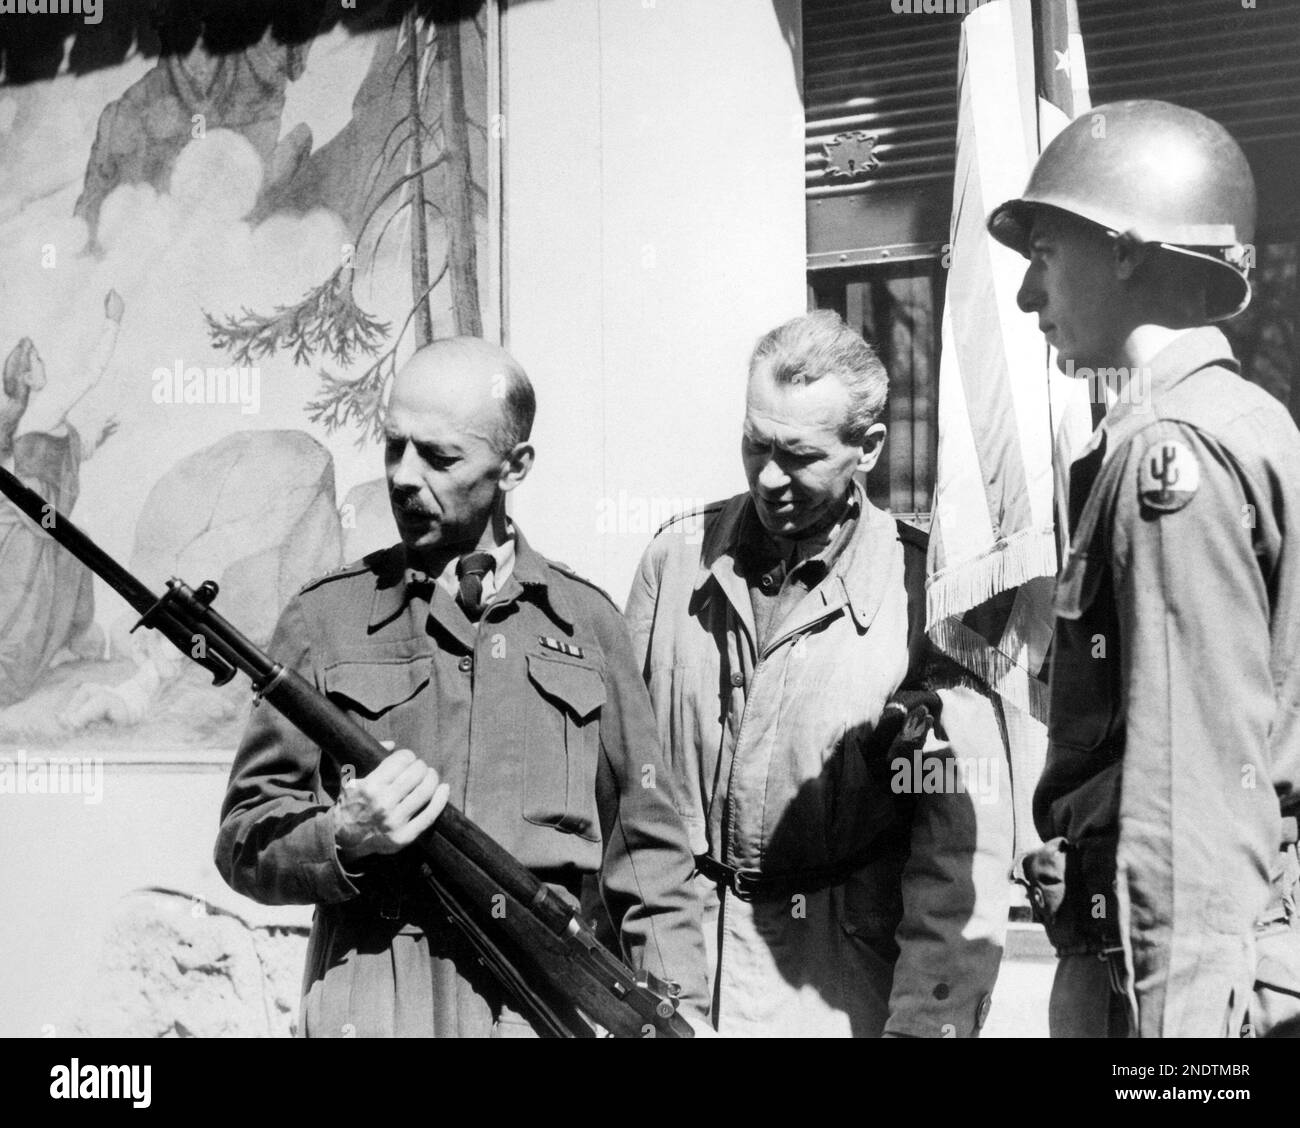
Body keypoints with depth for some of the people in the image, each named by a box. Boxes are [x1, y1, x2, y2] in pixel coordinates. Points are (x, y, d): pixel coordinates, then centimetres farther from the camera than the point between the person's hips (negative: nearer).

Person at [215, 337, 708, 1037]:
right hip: (376, 1003, -1)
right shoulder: (325, 619, 6)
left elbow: (645, 851, 13)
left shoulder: (586, 621, 11)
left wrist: (681, 1008, 6)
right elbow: (245, 842, 7)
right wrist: (345, 840, -12)